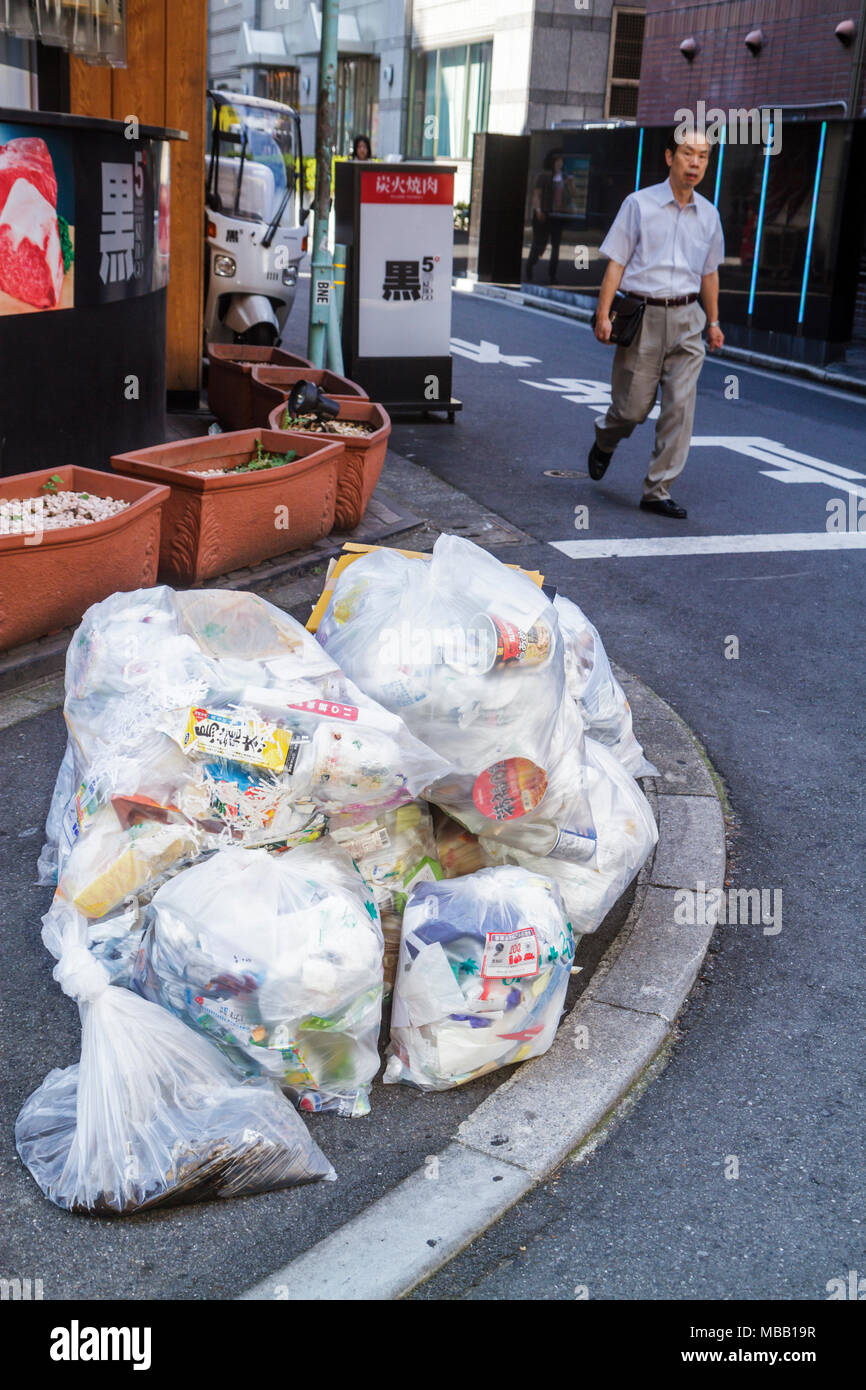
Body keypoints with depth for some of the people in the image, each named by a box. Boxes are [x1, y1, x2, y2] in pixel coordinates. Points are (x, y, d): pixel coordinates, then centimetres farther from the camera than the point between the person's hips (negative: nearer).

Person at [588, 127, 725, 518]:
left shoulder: (708, 215, 10)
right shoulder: (639, 204, -2)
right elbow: (616, 263, -4)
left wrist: (713, 321, 21)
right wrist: (603, 314, -11)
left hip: (687, 320, 3)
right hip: (643, 314, -3)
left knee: (680, 407, -6)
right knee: (633, 407, 3)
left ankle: (657, 490, 1)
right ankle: (604, 442, 38)